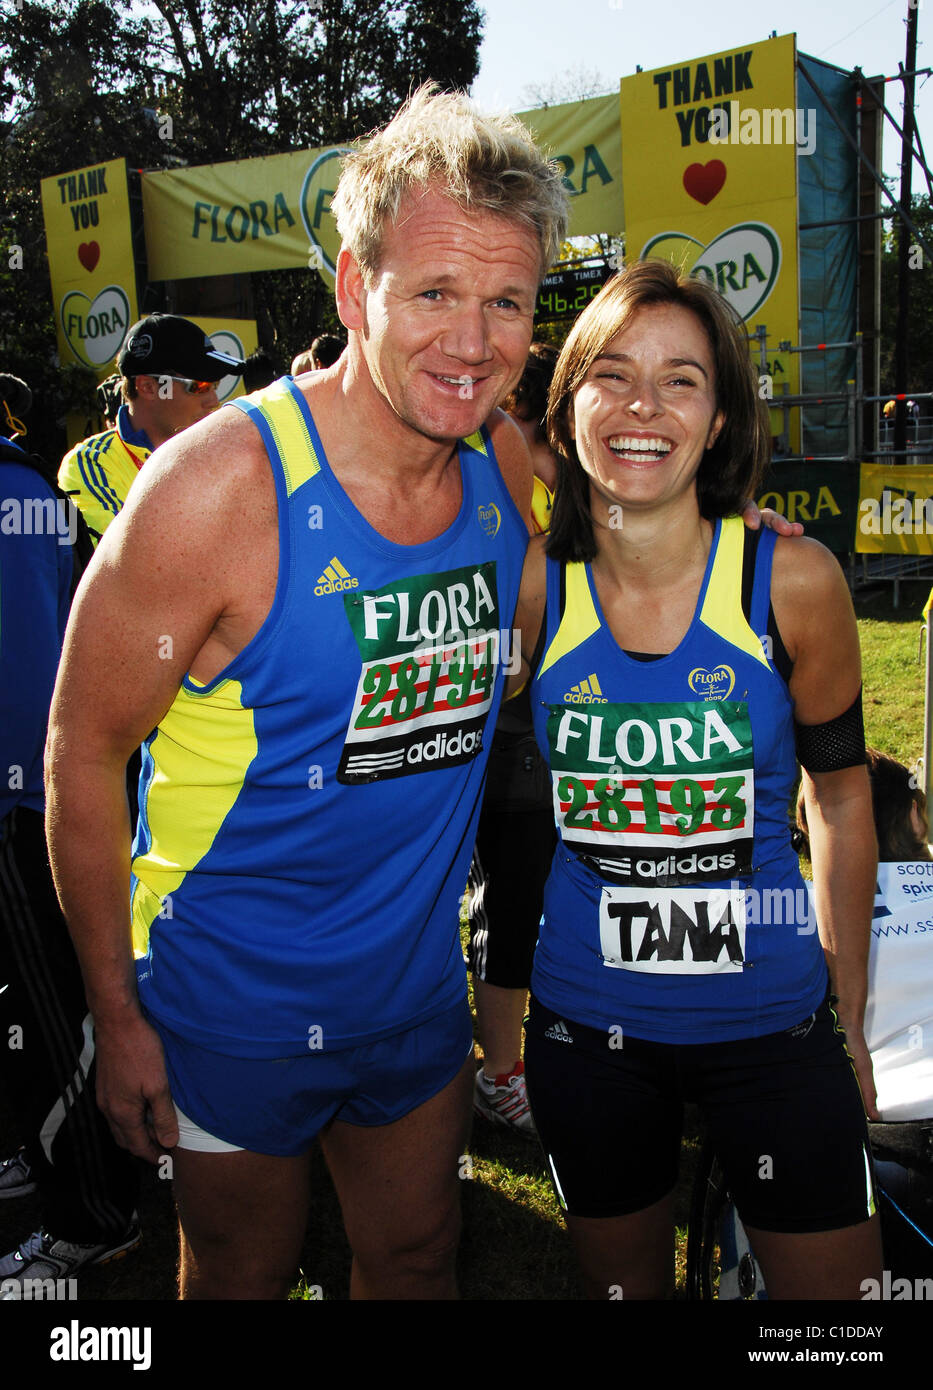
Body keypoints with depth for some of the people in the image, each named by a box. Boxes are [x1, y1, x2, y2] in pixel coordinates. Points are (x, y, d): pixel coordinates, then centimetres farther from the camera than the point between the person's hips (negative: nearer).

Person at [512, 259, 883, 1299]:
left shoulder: (793, 581, -12)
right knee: (623, 1287, 22)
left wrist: (849, 1018, 5)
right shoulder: (532, 584, -10)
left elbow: (841, 798, 0)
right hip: (586, 1025, 1)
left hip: (770, 1020, -1)